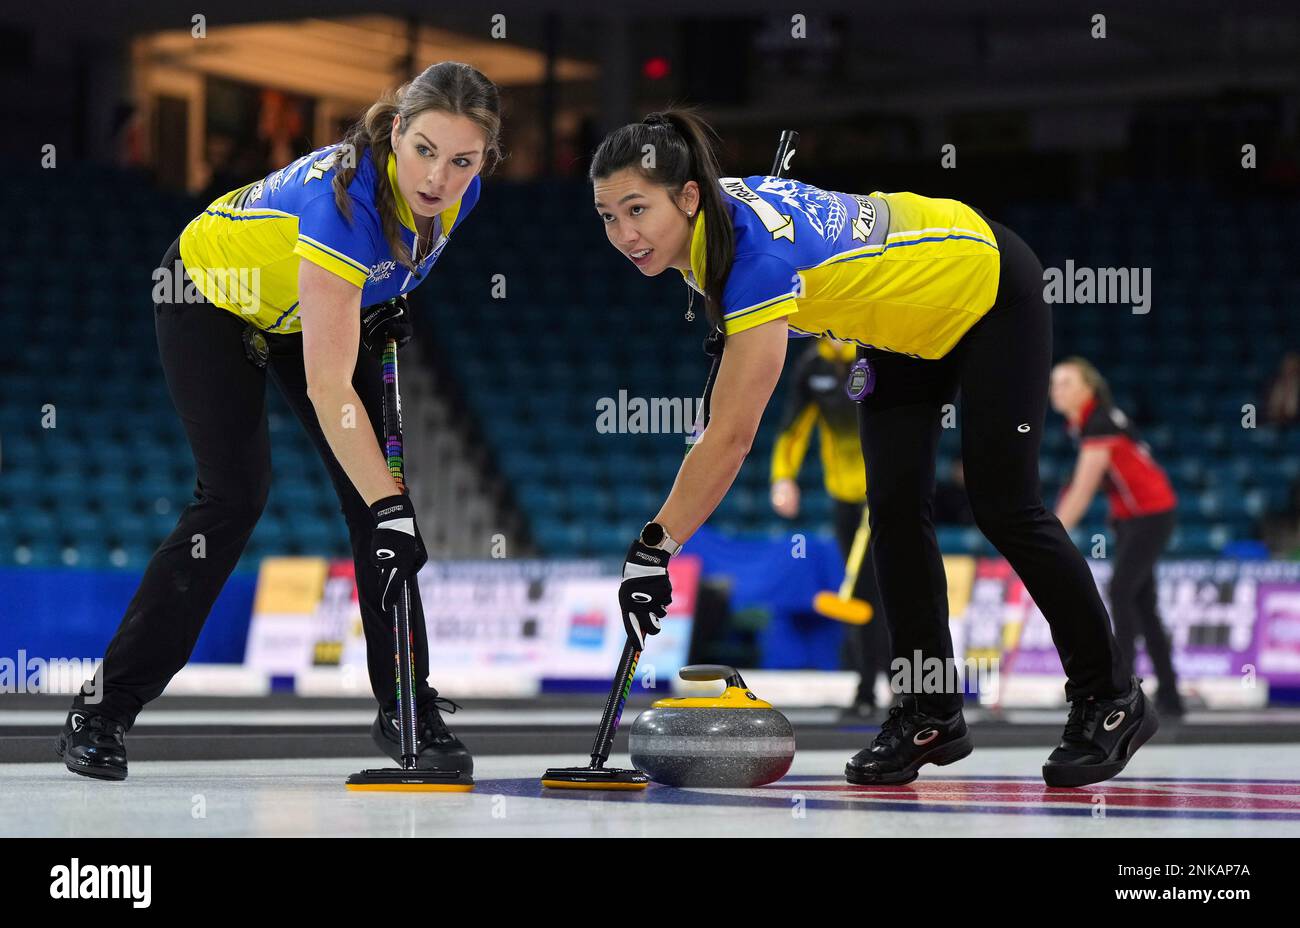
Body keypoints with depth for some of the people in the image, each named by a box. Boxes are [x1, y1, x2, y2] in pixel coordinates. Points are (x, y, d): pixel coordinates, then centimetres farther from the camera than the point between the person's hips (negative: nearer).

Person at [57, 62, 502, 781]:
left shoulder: (456, 191, -21)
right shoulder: (344, 196, -42)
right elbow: (328, 386, -43)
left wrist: (386, 305, -5)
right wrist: (390, 510, -45)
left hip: (316, 301, 6)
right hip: (211, 295, -6)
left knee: (376, 481, -5)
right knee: (235, 495, -16)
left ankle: (407, 709, 3)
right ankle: (102, 709, -7)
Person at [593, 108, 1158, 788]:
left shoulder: (759, 252, -39)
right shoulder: (714, 216, -16)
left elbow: (730, 437, -44)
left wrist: (653, 549, -45)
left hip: (989, 290, -8)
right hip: (904, 317, 8)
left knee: (1002, 505, -7)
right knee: (895, 506, -2)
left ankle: (1110, 701, 8)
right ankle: (930, 714, 5)